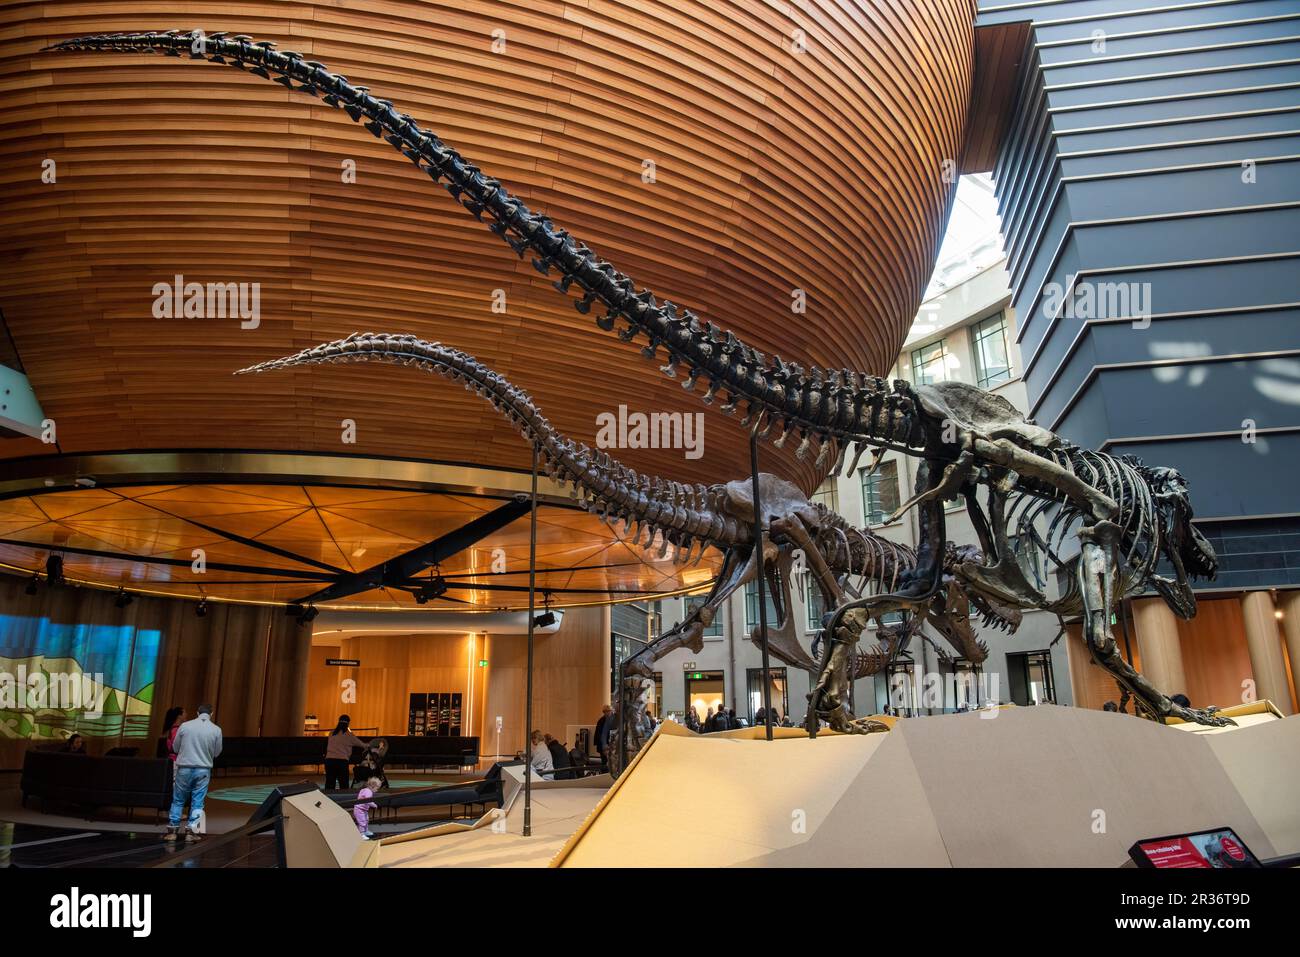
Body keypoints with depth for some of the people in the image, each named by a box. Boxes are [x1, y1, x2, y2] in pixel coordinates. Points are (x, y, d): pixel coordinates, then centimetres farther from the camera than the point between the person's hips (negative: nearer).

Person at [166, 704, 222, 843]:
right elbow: (217, 752, 4)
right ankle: (191, 831, 7)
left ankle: (172, 831, 16)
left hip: (184, 768, 1)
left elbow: (175, 747, 6)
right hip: (203, 770, 0)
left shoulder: (185, 726, -4)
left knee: (178, 800, 14)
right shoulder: (216, 730, -5)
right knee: (197, 802, 8)